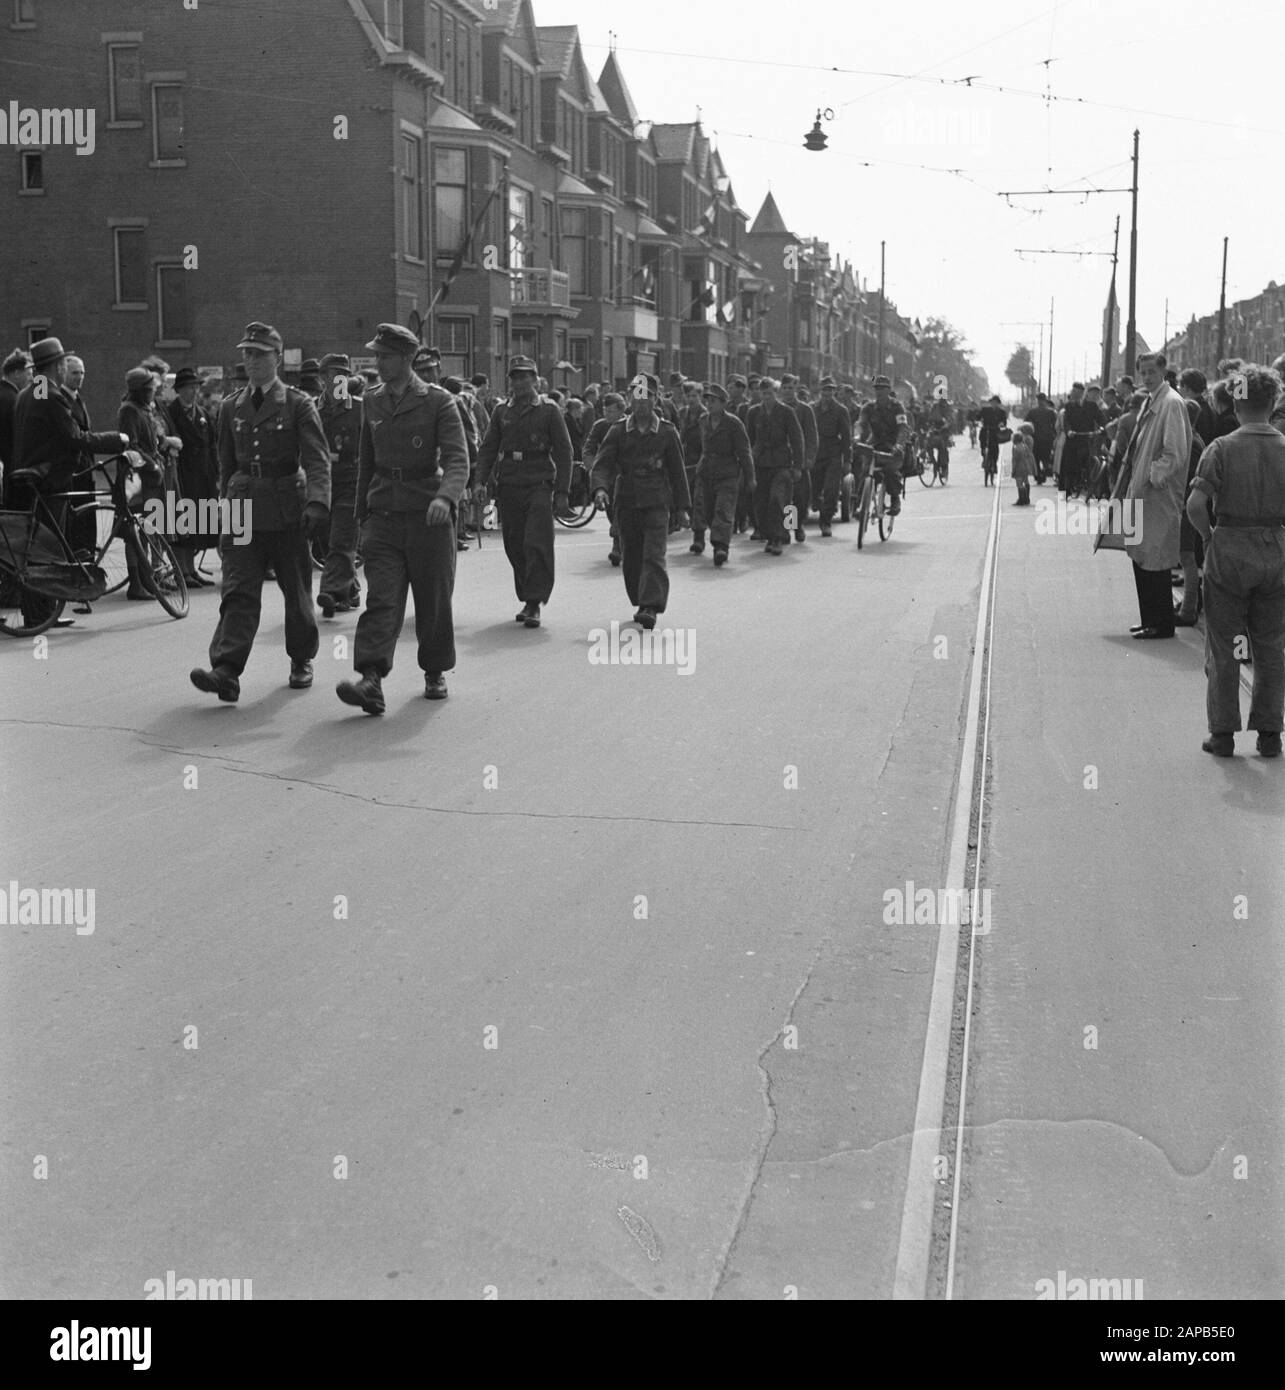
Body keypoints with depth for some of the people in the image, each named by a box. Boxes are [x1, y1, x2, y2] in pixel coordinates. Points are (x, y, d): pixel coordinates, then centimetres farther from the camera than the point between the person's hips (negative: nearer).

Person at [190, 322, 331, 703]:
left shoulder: (298, 404, -2)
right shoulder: (231, 407, 11)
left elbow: (317, 459, -11)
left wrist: (317, 503, -26)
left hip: (288, 512, -3)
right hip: (243, 510, 3)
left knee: (296, 592, 9)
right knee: (238, 591, -10)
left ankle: (302, 661, 29)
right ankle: (226, 671, -20)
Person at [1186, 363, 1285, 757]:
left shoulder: (1222, 448, -10)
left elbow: (1195, 504, -19)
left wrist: (1209, 535, -2)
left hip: (1229, 551, -2)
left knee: (1223, 647, 8)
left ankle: (1223, 733, 12)